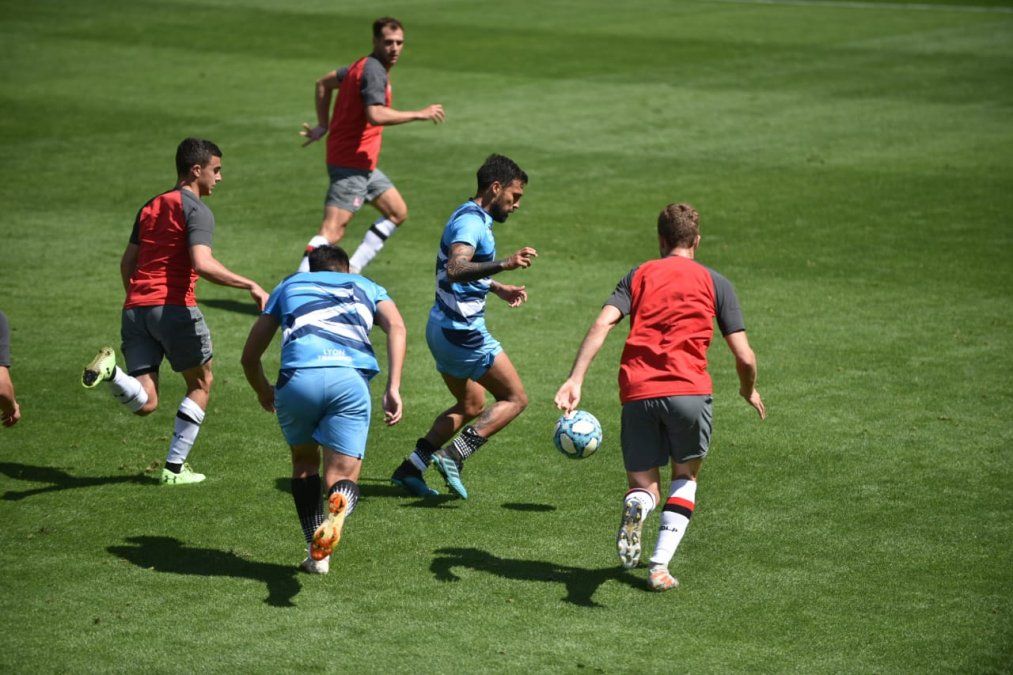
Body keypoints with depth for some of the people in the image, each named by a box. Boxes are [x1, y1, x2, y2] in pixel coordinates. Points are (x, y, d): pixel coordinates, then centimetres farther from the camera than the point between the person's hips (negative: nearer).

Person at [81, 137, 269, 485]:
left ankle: (110, 369, -26)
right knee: (201, 385, 15)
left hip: (135, 308, 6)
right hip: (173, 307, -6)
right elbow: (203, 264, -19)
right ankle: (175, 467, 13)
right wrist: (250, 286, -17)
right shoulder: (196, 210, -4)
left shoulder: (150, 207, 20)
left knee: (144, 403, 2)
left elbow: (127, 262, 24)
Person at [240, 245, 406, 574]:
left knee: (304, 460, 26)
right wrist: (393, 388, 0)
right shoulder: (367, 287, 32)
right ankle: (338, 511, -35)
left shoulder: (288, 286, 33)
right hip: (351, 379, -1)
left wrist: (263, 391, 53)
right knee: (344, 477, 2)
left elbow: (249, 356, 33)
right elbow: (396, 327, 8)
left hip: (298, 377, 1)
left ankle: (317, 553, 16)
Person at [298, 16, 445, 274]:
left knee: (397, 212, 18)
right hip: (351, 163, -11)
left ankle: (351, 270, 15)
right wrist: (419, 114, -25)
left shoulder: (364, 66, 13)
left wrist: (324, 125, 20)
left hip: (363, 165, 11)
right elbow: (376, 115, -33)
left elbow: (324, 83, 24)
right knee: (332, 231, -15)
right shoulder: (374, 71, -18)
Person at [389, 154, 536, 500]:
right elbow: (455, 269, -37)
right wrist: (504, 264, -48)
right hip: (462, 331, -10)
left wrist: (498, 288, 25)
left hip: (443, 328, 10)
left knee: (471, 406, 23)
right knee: (515, 399, -2)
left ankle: (411, 468, 19)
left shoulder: (471, 217, 14)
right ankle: (454, 457, -12)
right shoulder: (472, 222, -19)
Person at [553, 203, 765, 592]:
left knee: (644, 486, 13)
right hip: (689, 390, -1)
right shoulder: (714, 283, 13)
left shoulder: (638, 276, 17)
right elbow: (744, 357, 8)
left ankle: (637, 505, -25)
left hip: (636, 393, 1)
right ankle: (660, 567, 5)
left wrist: (574, 380, -8)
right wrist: (749, 391, 28)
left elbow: (603, 323, -1)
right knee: (686, 476, 21)